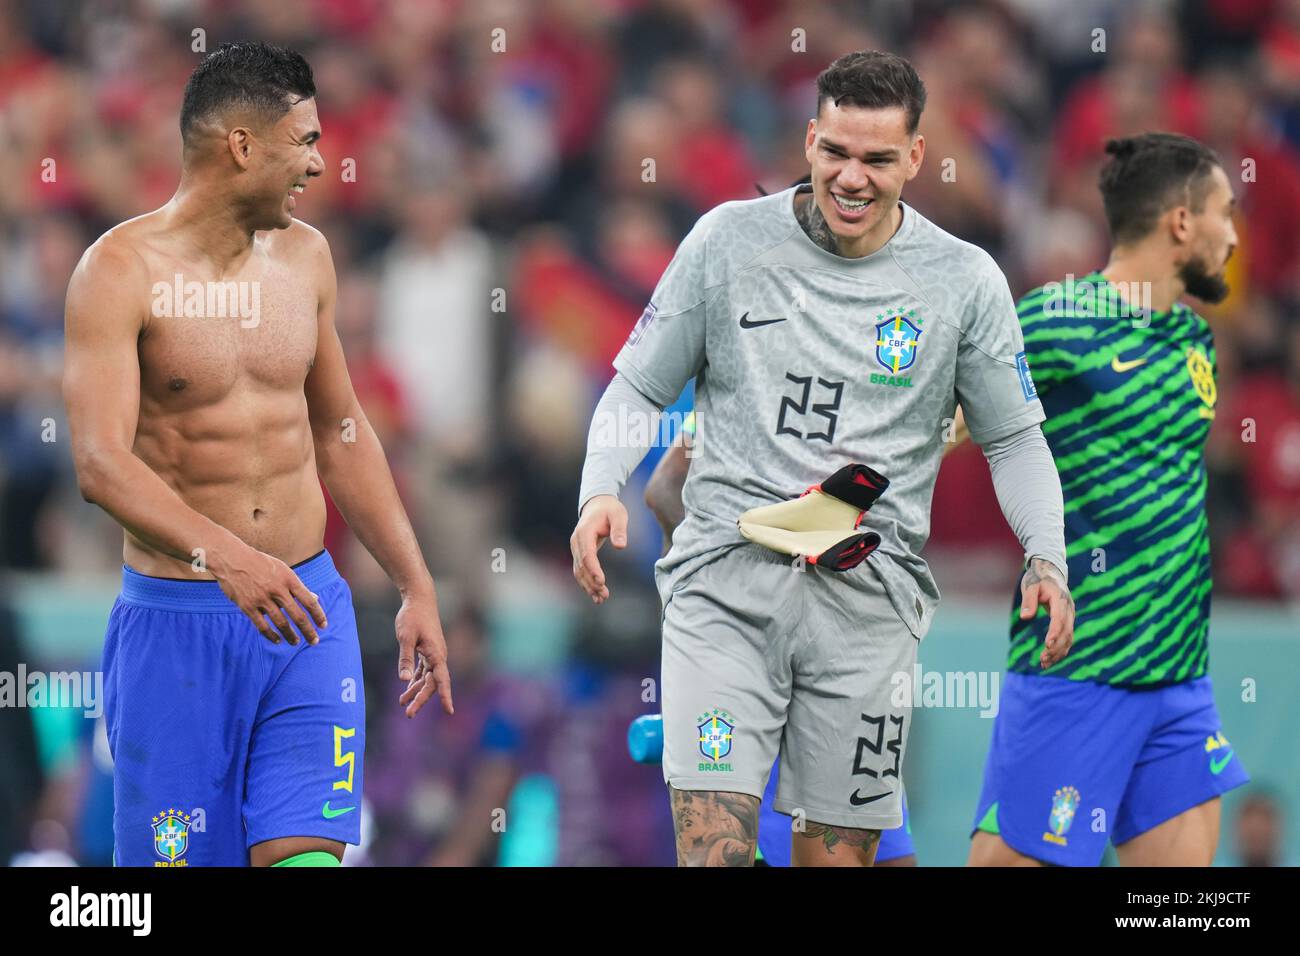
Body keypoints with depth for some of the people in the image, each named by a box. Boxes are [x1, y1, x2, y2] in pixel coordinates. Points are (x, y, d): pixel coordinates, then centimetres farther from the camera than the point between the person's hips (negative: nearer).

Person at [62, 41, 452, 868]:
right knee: (178, 860, 0)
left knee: (307, 852, -9)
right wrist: (224, 556, -37)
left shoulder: (304, 256, 9)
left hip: (308, 613, 4)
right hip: (177, 622, -4)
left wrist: (416, 587, 17)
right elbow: (101, 464, -23)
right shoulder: (122, 270, -11)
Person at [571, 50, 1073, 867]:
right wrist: (601, 491, -9)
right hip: (726, 578, -1)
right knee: (713, 848, -15)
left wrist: (1046, 558, -5)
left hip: (868, 599, 1)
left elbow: (1013, 438, 12)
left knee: (839, 854, 2)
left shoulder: (965, 281, 4)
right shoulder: (728, 239, 3)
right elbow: (639, 389, 10)